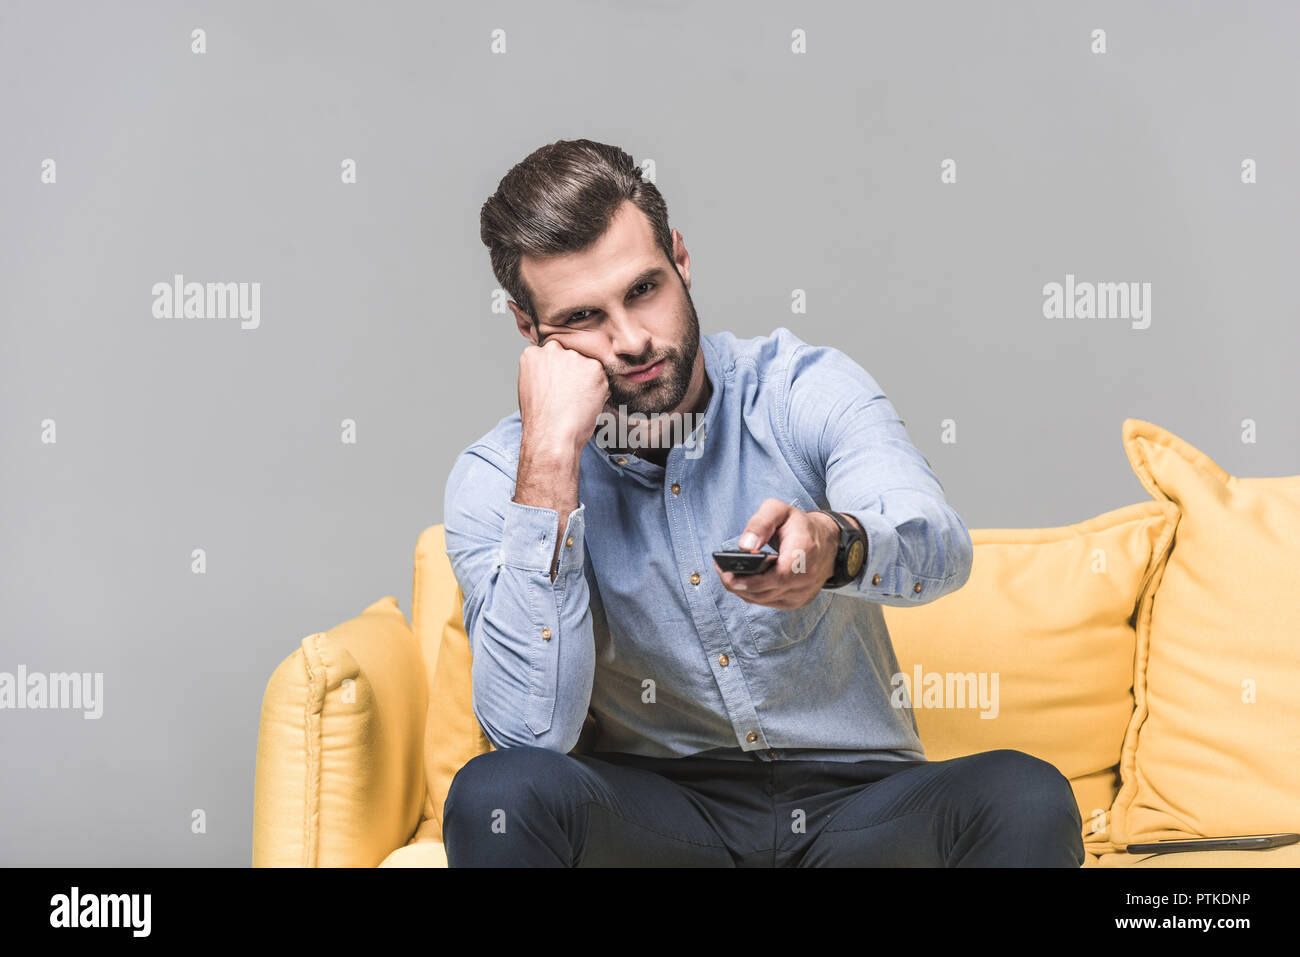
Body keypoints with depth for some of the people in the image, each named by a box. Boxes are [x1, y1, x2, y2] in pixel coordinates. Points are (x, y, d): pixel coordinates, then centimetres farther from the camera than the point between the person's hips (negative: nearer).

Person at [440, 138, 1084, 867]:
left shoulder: (806, 389, -5)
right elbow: (531, 733, -20)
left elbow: (942, 548, -23)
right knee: (500, 795, -31)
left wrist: (834, 544, -47)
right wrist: (551, 456, -23)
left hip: (859, 801, 1)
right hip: (650, 806, 0)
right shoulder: (501, 477, -7)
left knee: (1026, 797, -29)